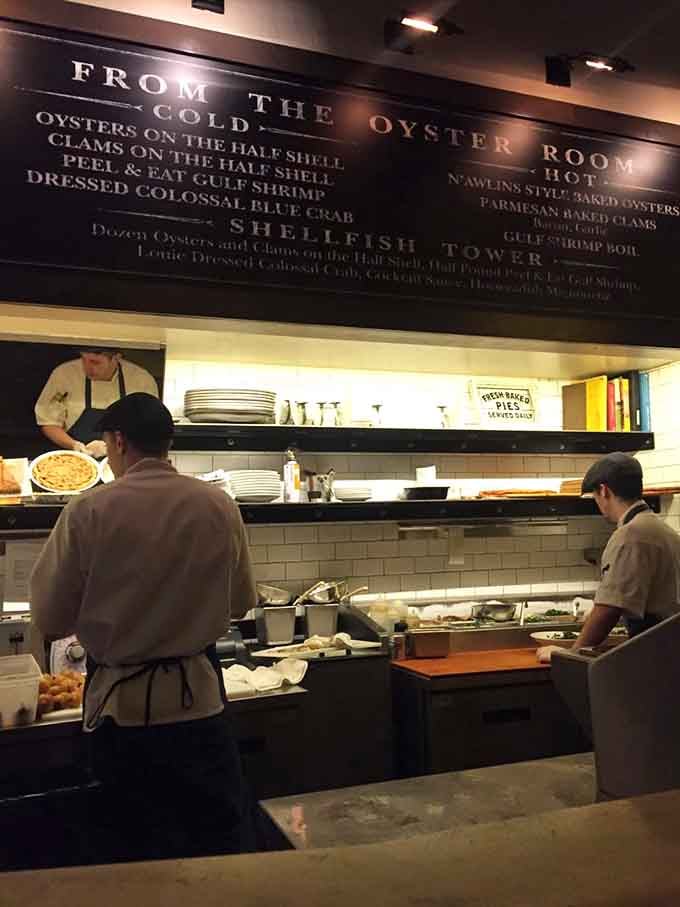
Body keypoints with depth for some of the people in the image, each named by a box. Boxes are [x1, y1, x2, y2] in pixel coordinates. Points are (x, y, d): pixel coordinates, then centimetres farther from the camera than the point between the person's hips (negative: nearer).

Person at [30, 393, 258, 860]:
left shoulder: (89, 511, -15)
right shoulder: (219, 506, -8)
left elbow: (50, 618, -8)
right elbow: (241, 603, 2)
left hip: (121, 704, -1)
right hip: (198, 699, 1)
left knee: (139, 847, 19)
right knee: (223, 839, 19)